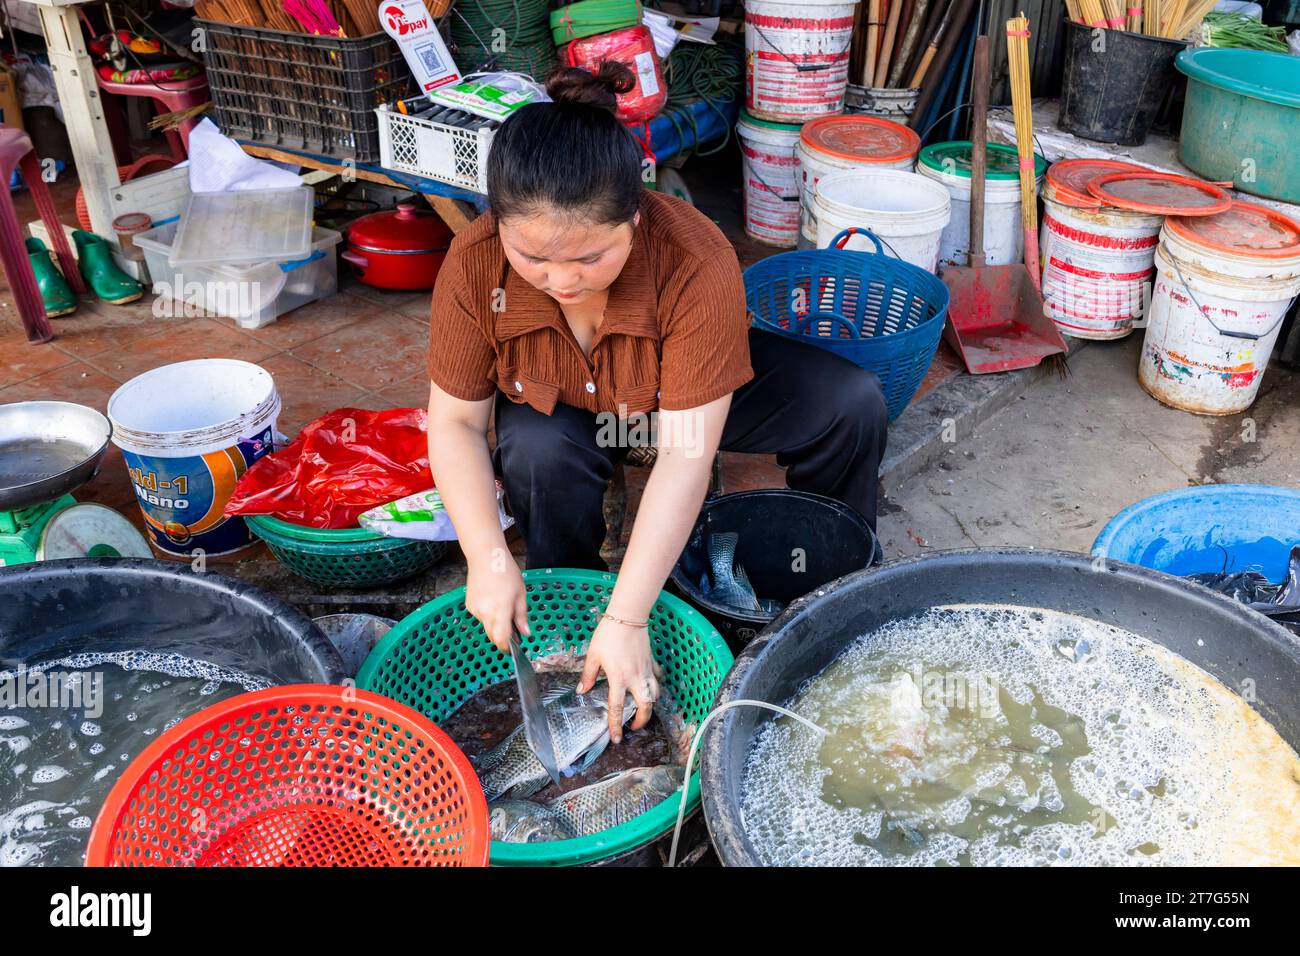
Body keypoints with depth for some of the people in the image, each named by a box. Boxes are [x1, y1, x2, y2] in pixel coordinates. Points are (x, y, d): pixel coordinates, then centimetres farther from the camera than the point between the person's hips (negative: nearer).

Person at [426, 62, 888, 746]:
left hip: (688, 391, 0)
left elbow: (685, 455, -38)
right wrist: (487, 556, -33)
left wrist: (626, 620, -40)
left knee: (854, 405, -20)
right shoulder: (475, 265, -31)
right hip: (563, 408, 1)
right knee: (536, 453, -35)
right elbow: (455, 421, -20)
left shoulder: (698, 263, -39)